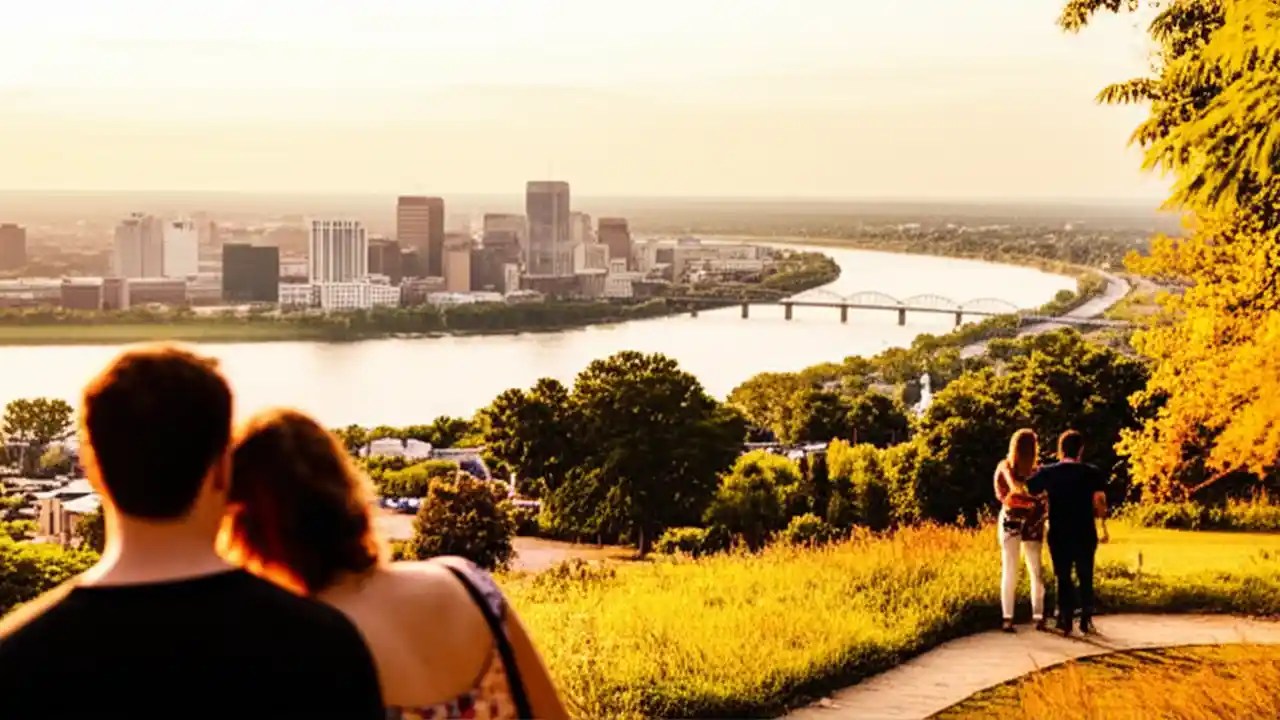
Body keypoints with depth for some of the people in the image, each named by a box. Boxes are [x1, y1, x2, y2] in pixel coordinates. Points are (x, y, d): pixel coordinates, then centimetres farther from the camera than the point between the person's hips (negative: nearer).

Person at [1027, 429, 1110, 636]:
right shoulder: (1092, 473, -3)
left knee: (1063, 577, 9)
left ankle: (1066, 620, 6)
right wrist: (1104, 528, -4)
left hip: (1058, 534, 0)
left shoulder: (1047, 473, -1)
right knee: (1086, 577, 10)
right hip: (1085, 533, 0)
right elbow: (1100, 502, -11)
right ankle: (1086, 620, 8)